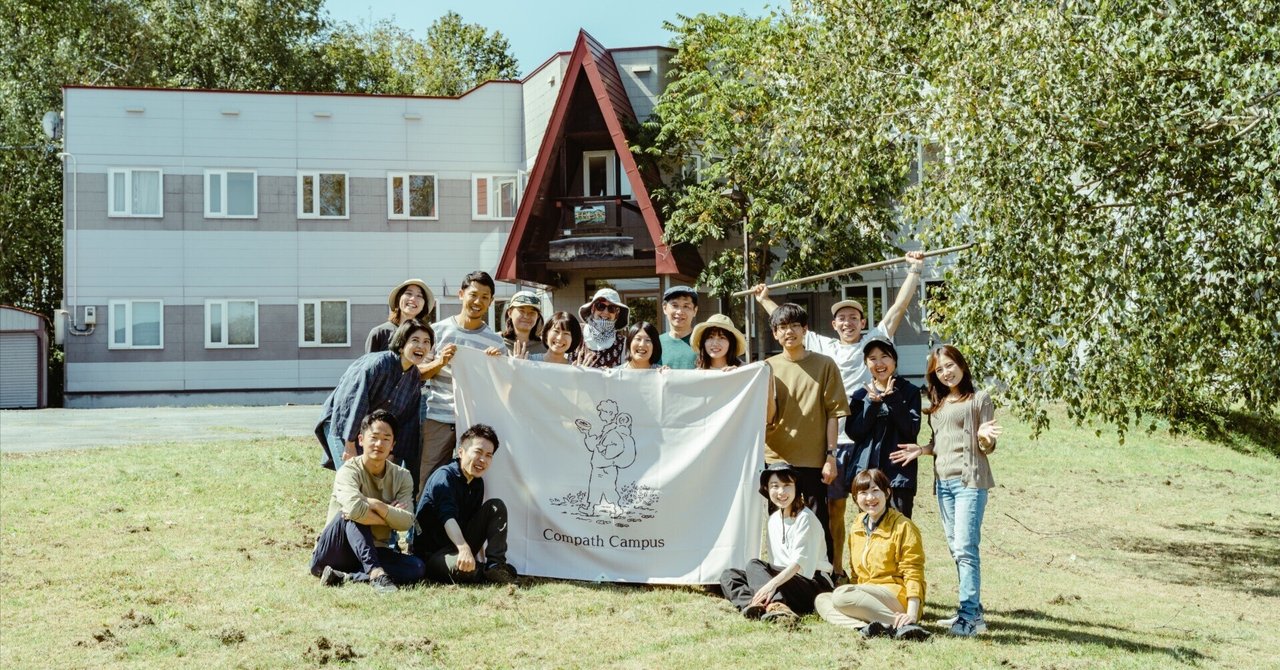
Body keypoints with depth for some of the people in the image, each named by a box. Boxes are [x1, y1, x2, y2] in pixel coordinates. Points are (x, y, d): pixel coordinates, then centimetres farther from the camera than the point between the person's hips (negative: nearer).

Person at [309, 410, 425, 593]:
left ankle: (344, 577, -33)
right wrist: (390, 516, -18)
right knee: (351, 513, -32)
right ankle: (375, 573, -43)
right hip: (329, 555, -4)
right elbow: (355, 509, -35)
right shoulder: (349, 471, -13)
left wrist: (377, 505, -25)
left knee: (418, 567, -23)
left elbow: (407, 522, -12)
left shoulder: (402, 477, 3)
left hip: (375, 554, 4)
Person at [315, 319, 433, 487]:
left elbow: (407, 421, 6)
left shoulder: (415, 377, 0)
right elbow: (352, 401, -26)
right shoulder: (378, 363, -25)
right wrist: (350, 445, -24)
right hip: (340, 422, -7)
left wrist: (393, 454, 2)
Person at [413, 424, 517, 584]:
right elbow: (447, 517, -36)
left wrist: (482, 557, 10)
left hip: (458, 545, 8)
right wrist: (464, 549, -51)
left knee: (496, 507, -4)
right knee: (464, 569, -41)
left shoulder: (477, 483, 7)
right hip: (431, 552, -8)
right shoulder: (443, 477, -19)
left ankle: (495, 567, -11)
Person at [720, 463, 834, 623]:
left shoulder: (805, 518, -9)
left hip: (815, 584, -8)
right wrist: (772, 583, -3)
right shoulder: (773, 519, 14)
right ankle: (754, 604, -34)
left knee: (753, 565, -24)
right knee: (728, 575, -3)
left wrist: (773, 583, -32)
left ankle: (774, 606, -51)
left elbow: (800, 561, -20)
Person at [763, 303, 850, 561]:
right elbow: (766, 418, 2)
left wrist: (831, 455, -6)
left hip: (814, 460, -2)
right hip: (777, 459, 2)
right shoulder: (768, 368, 6)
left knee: (818, 523, 3)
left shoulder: (824, 365, 2)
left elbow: (833, 413, 0)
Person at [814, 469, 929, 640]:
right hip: (866, 598, 8)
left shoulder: (903, 527, -8)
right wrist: (855, 595, 3)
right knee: (821, 600, -6)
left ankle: (901, 625, -33)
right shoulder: (858, 527, 13)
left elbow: (913, 575, -14)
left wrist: (912, 614, -25)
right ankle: (865, 626, -31)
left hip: (897, 598, -8)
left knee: (841, 594, -27)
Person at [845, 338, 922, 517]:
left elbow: (912, 430, -6)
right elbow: (853, 432, 0)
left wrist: (892, 399, -12)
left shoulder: (909, 392, 5)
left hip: (899, 472, -2)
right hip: (865, 472, 2)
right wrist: (872, 402, -11)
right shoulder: (861, 395, 11)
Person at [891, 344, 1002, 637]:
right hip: (943, 481, 7)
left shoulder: (979, 399, -2)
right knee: (955, 549, 9)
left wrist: (984, 436, -25)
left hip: (970, 480, -7)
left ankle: (969, 614, -15)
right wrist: (921, 450, 6)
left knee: (965, 547, -14)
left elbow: (987, 448, -3)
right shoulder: (938, 404, 16)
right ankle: (972, 609, 16)